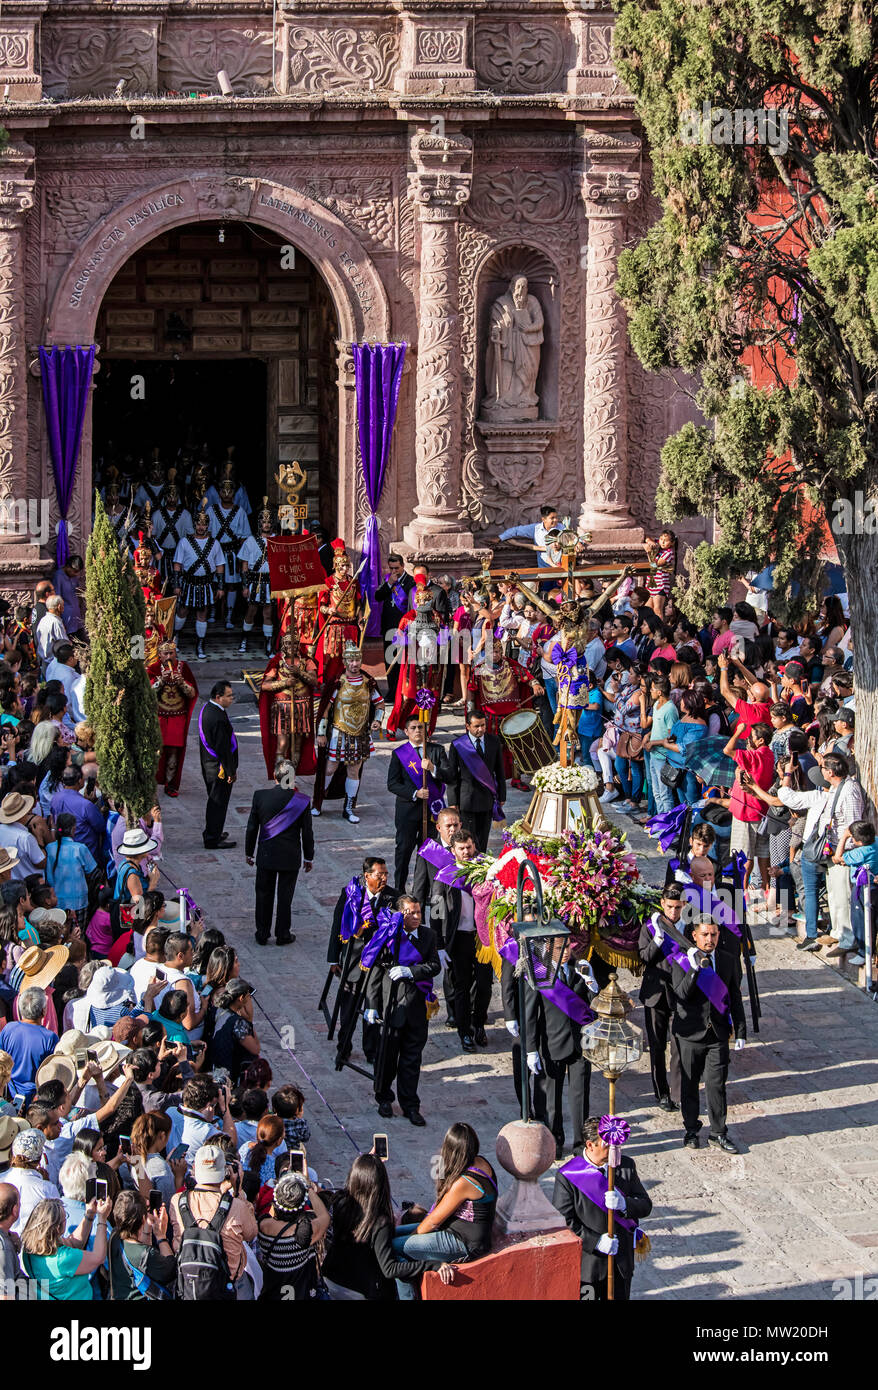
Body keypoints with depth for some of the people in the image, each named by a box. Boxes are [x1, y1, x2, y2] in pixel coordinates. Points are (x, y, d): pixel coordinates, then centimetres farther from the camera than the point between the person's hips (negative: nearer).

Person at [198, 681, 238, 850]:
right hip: (219, 767, -10)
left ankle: (210, 834, 34)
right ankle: (213, 838, 10)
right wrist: (231, 771, -16)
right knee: (218, 801, 1)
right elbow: (223, 747, -25)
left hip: (208, 763, 10)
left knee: (214, 800, 22)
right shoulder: (219, 718, -28)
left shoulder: (206, 708, 4)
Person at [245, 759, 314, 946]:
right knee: (285, 895, 12)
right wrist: (308, 857, 8)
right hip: (290, 858, -1)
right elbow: (307, 832, -5)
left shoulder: (260, 797, -12)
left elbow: (251, 828, -4)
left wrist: (249, 853, 10)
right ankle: (282, 934, 20)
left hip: (266, 856, 1)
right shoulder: (302, 800, -14)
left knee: (264, 894, 15)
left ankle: (263, 934, 22)